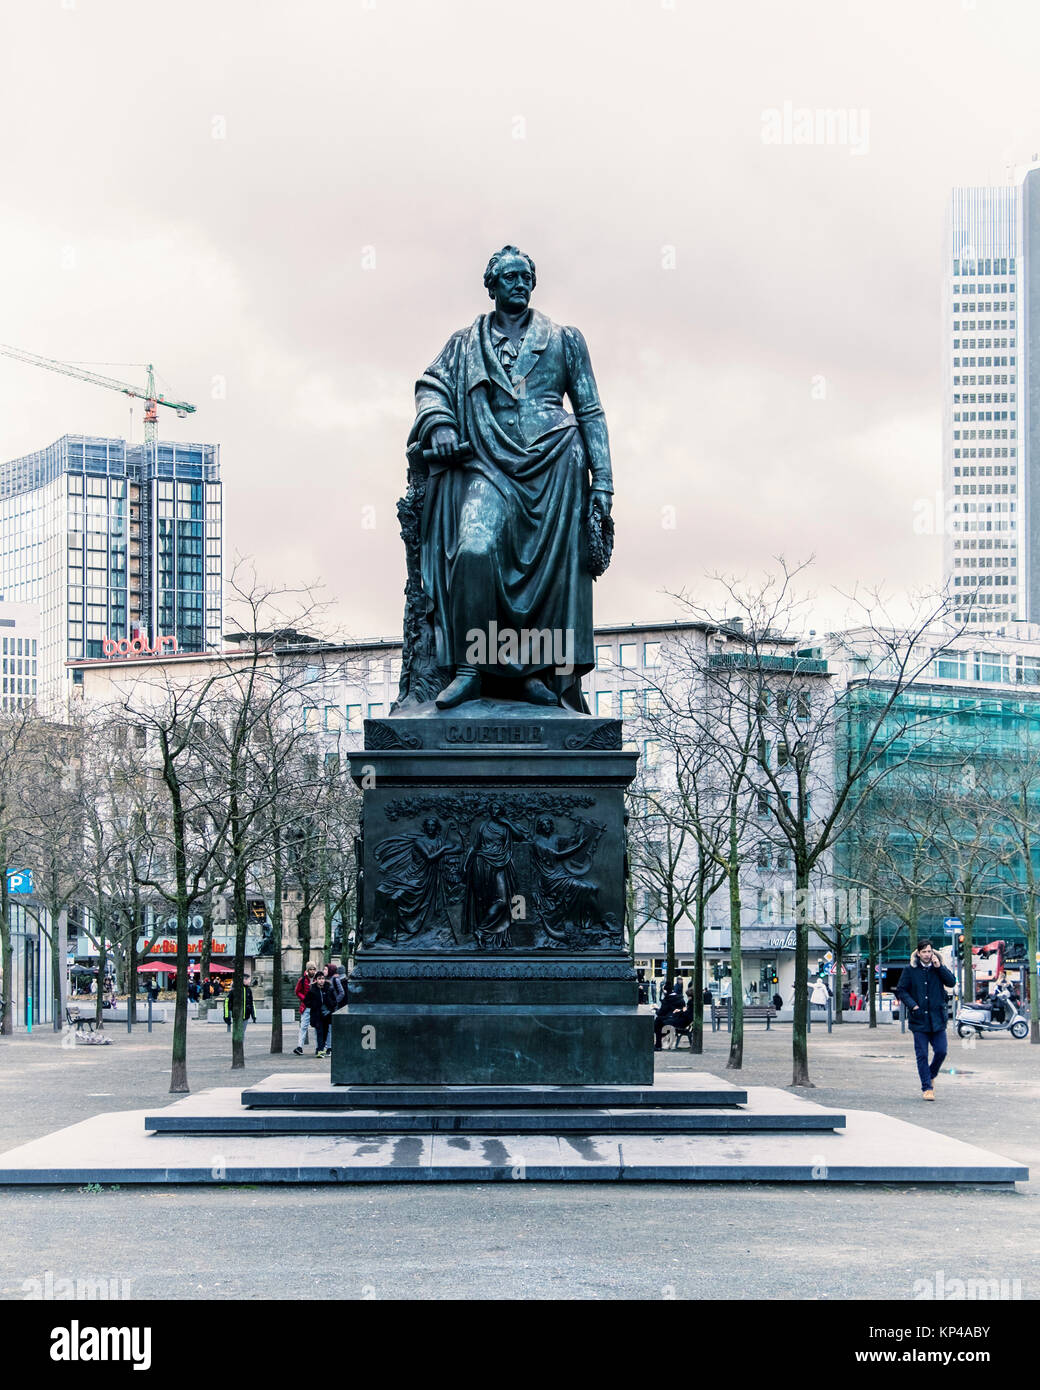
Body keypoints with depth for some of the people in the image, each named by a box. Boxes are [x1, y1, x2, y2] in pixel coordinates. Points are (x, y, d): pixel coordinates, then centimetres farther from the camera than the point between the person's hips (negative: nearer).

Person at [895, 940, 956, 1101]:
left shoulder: (938, 968, 6)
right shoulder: (910, 970, 0)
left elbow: (951, 983, -6)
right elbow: (901, 990, 2)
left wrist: (939, 967, -14)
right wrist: (912, 1005, -11)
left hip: (937, 1019, 2)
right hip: (919, 1019, -2)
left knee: (941, 1051, -1)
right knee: (922, 1055, -1)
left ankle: (931, 1075, 27)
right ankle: (927, 1088, 5)